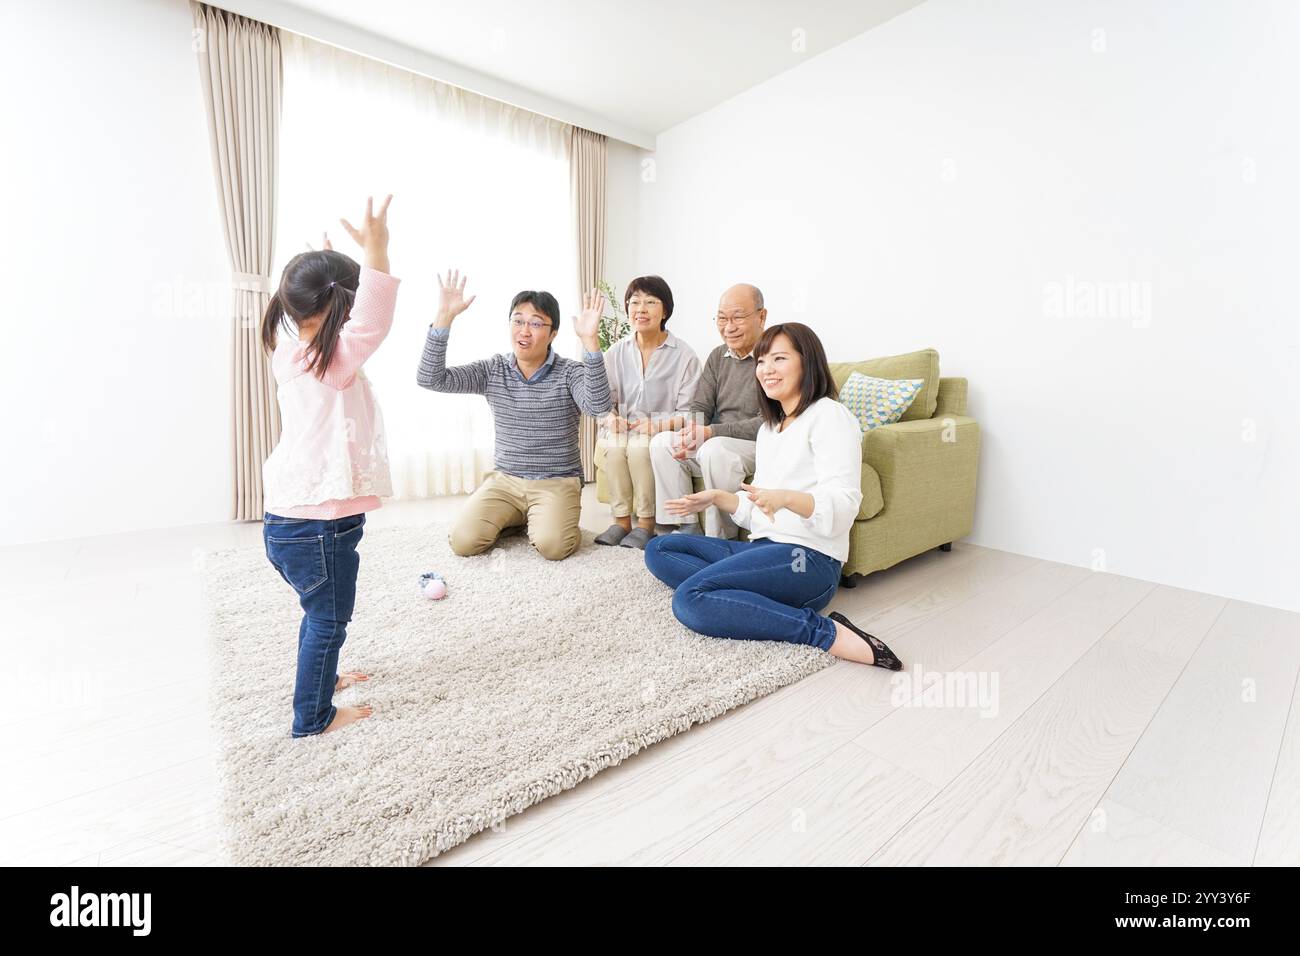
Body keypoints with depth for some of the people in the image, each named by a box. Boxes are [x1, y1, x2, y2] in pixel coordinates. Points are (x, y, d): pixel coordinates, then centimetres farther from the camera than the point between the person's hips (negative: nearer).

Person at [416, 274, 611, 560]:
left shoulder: (570, 373, -8)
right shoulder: (492, 370, 1)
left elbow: (598, 407, -29)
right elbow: (430, 379, -9)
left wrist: (590, 340, -38)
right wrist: (444, 316, -18)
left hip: (557, 481, -3)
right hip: (505, 479, 3)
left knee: (552, 545, -27)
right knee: (463, 541, -15)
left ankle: (553, 519, 9)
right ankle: (513, 519, 16)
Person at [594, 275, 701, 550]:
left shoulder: (685, 355, -5)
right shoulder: (616, 352, 8)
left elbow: (688, 413, -7)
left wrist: (657, 424, -24)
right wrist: (611, 417, -14)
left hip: (664, 434, -3)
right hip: (623, 428, 3)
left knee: (639, 446, -33)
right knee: (613, 445, -30)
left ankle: (646, 524, -18)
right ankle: (621, 521, -17)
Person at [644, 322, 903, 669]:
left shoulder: (829, 415, -5)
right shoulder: (768, 428, 22)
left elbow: (843, 507, -16)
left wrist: (786, 497, -34)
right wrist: (718, 497, 7)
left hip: (808, 558, -10)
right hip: (764, 548, 10)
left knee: (689, 600, -27)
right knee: (658, 549, 5)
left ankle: (831, 635, -20)